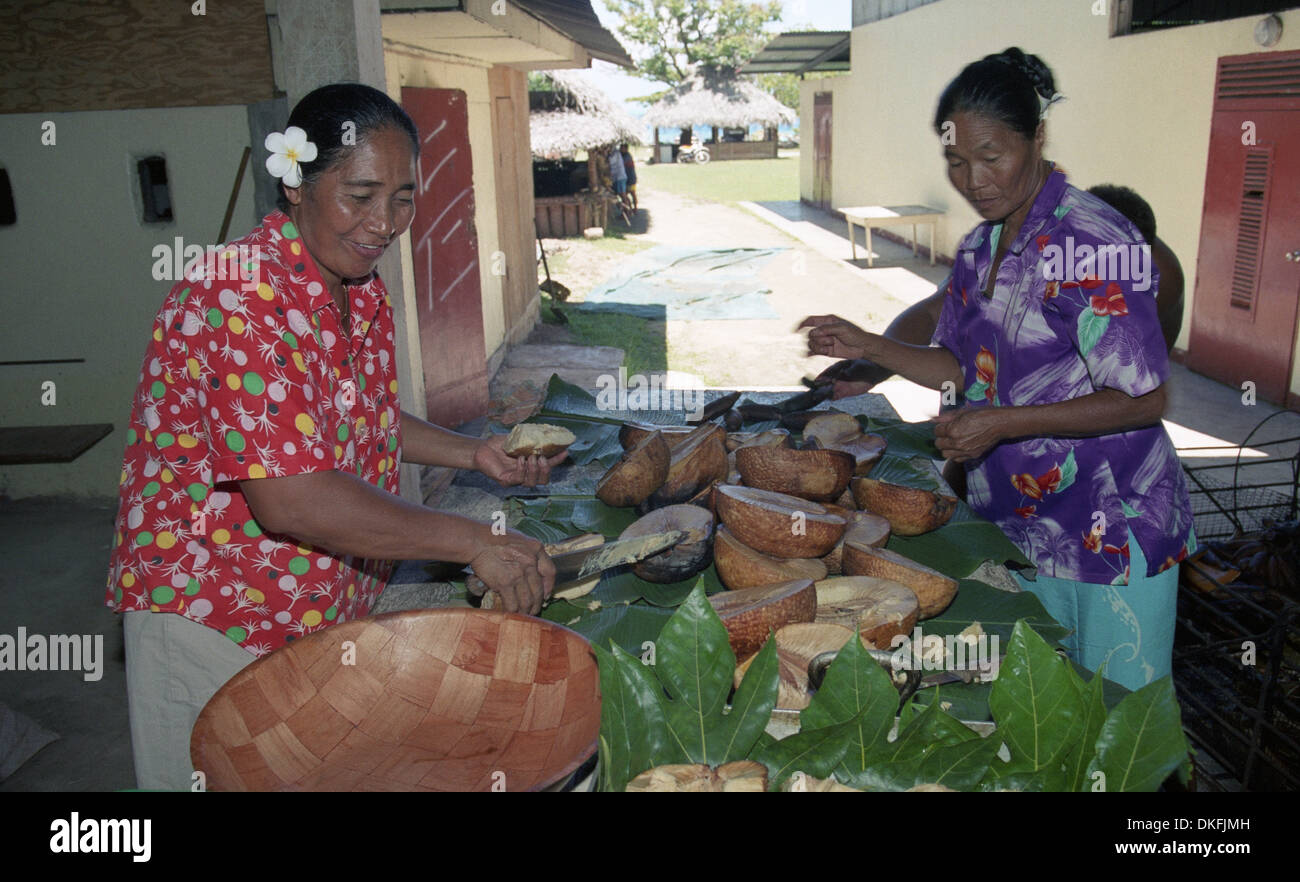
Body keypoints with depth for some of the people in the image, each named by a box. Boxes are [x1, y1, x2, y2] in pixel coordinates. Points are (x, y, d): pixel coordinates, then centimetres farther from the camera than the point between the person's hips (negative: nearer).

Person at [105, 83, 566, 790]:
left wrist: (473, 453, 1)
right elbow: (288, 498, -34)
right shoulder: (240, 296, -27)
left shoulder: (363, 293, 2)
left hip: (331, 611, 8)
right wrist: (473, 543, -31)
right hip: (213, 621, -8)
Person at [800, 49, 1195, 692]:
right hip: (1020, 520, 7)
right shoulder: (977, 251, 5)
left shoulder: (1095, 241, -19)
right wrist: (867, 347, 0)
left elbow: (1143, 399, -19)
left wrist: (1002, 424, -24)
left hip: (1113, 528, -6)